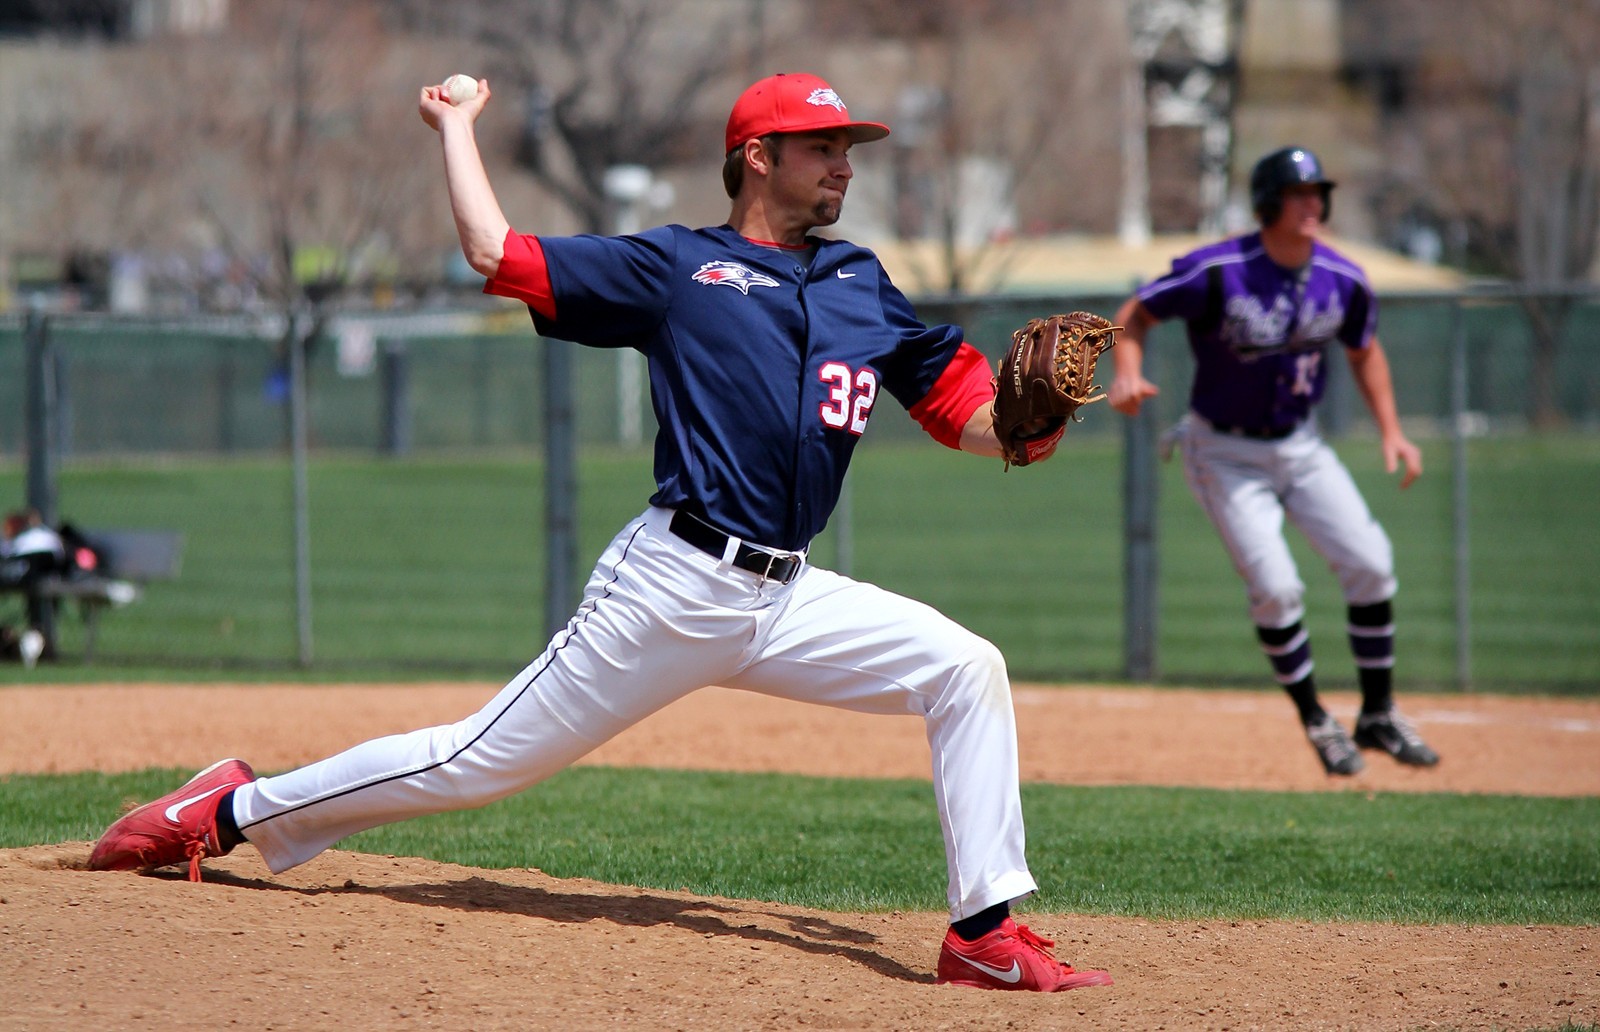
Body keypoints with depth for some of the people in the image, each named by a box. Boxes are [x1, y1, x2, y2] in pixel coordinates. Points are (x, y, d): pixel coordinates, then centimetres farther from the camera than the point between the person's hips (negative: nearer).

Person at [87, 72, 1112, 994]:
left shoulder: (863, 285, 17)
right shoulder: (674, 266, 4)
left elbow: (970, 417, 15)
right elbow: (496, 252, 0)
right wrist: (458, 130, 13)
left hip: (791, 601, 5)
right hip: (674, 585, -5)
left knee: (967, 669, -12)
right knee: (482, 761, -4)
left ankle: (987, 933, -9)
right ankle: (232, 812, 11)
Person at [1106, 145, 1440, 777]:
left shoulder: (1343, 280, -7)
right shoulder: (1218, 272, -21)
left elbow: (1363, 350, 12)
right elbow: (1135, 315, -13)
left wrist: (1391, 431, 4)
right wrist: (1127, 375, -32)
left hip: (1301, 444, 5)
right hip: (1227, 455, -5)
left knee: (1370, 564, -3)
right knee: (1275, 588, -14)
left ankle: (1378, 717, 13)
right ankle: (1317, 725, 6)